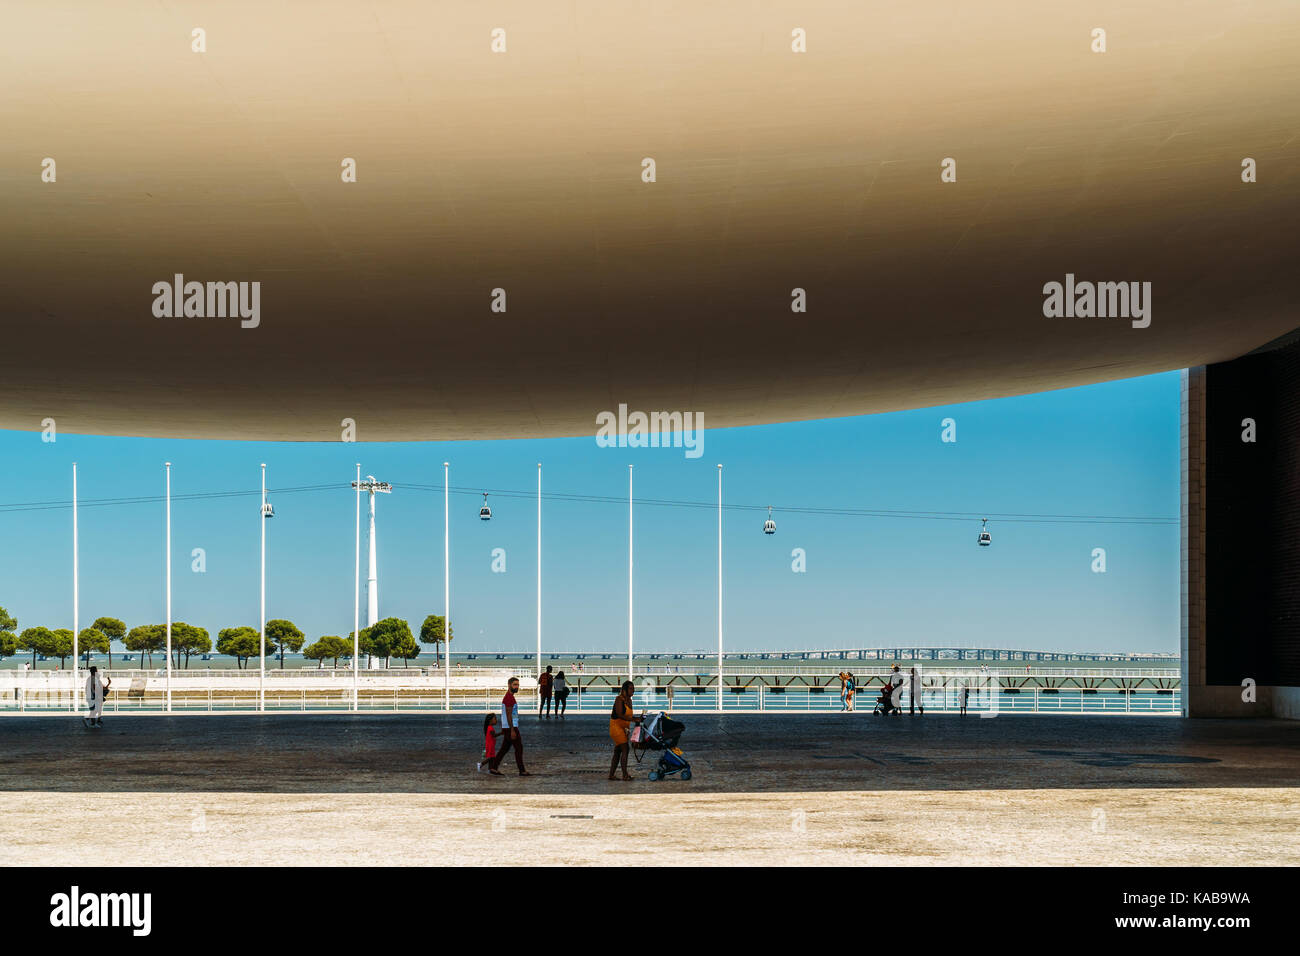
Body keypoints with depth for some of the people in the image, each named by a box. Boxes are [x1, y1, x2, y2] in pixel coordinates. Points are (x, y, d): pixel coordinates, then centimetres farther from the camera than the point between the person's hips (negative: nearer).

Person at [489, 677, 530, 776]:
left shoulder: (508, 697, 16)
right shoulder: (509, 698, -16)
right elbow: (508, 715, -21)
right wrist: (512, 730, -23)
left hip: (507, 727, 10)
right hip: (511, 727, -10)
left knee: (505, 748, 12)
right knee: (519, 748, -4)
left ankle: (493, 767, 12)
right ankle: (522, 771, -1)